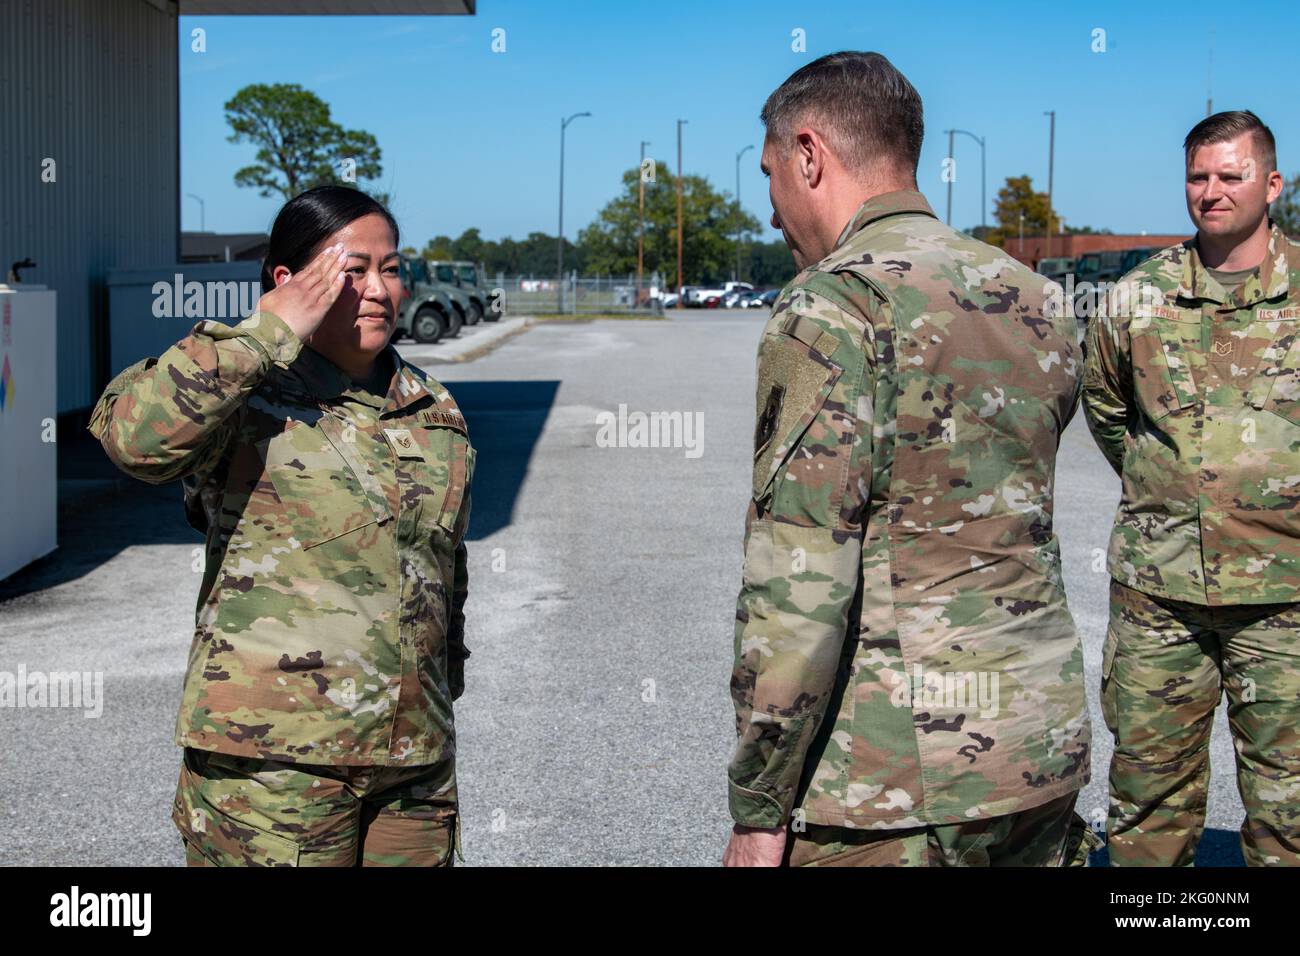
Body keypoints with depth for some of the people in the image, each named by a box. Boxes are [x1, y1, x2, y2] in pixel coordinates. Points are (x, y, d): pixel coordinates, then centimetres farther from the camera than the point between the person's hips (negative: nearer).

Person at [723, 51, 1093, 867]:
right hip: (1049, 745, 7)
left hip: (902, 777, -7)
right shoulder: (1034, 300, 10)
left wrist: (758, 810, -13)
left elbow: (797, 585, -19)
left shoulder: (833, 308, -14)